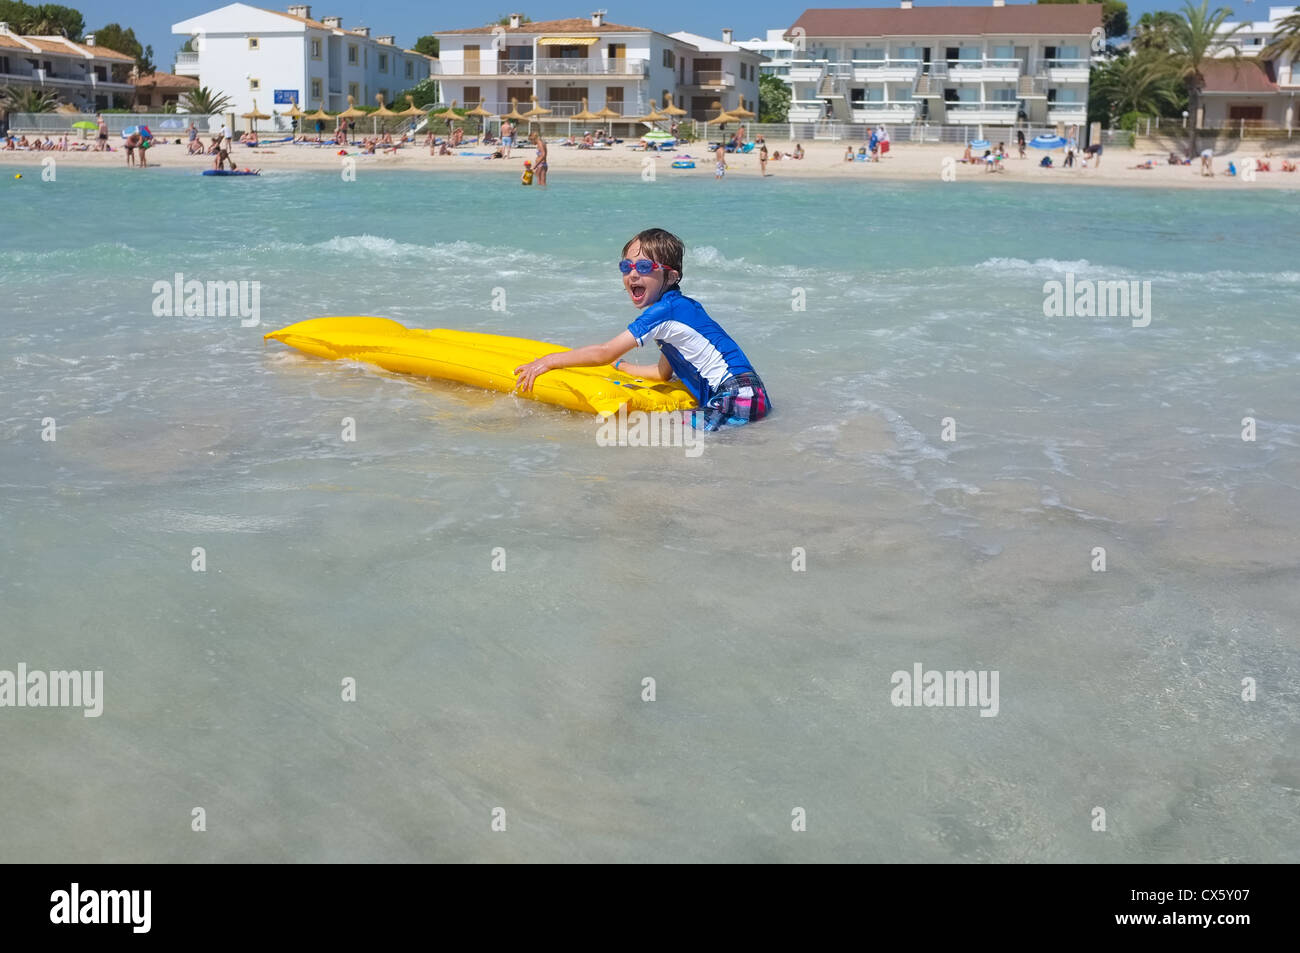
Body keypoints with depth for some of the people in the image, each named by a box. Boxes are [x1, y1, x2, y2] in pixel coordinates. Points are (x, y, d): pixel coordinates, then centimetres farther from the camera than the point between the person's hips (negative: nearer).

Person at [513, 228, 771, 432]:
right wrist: (618, 366, 32)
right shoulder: (677, 307, 17)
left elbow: (605, 353, -10)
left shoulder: (666, 309, -12)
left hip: (737, 401, -10)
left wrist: (550, 361, -3)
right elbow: (664, 372, 25)